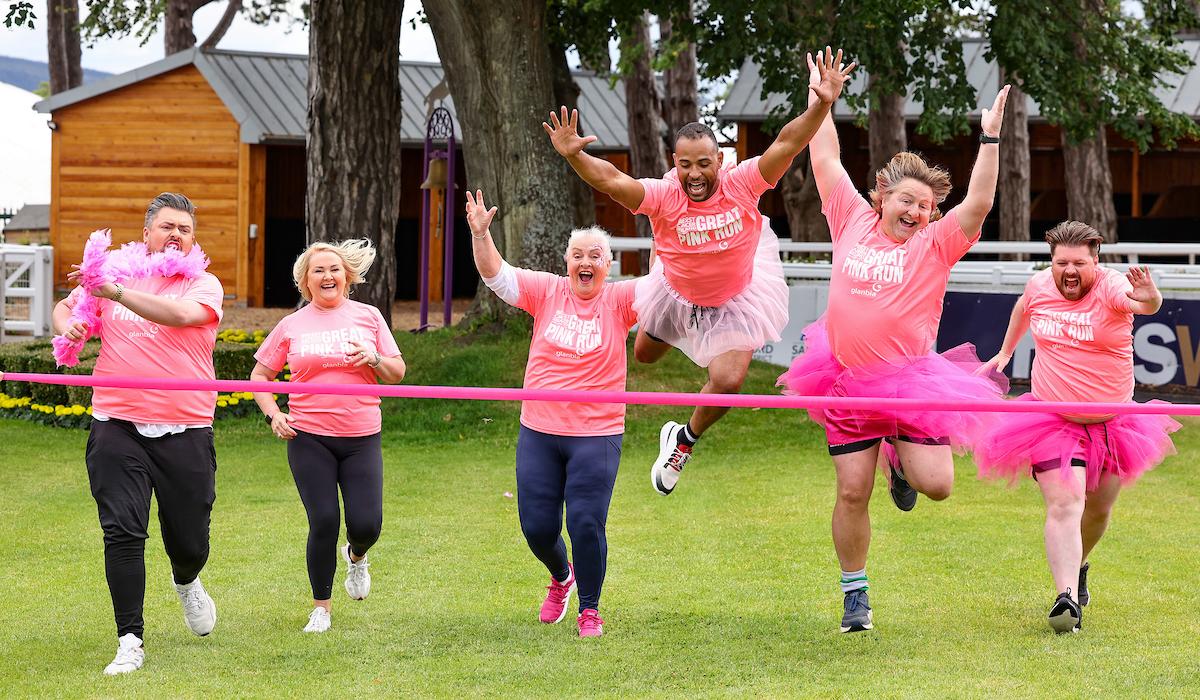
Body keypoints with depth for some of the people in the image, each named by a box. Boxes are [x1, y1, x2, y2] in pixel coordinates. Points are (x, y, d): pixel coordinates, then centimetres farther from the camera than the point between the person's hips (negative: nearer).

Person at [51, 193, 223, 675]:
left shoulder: (204, 286, 3)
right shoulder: (115, 274, 10)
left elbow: (180, 314, -20)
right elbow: (65, 308, 26)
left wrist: (116, 293, -28)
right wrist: (67, 325, 1)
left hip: (185, 432, -1)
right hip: (117, 428, 1)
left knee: (189, 540, 8)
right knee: (122, 533, -10)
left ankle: (186, 582, 45)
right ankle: (130, 643, -4)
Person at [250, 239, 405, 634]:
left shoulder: (368, 316, 7)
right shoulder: (291, 326, 6)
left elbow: (397, 374, 9)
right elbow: (259, 375, 14)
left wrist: (374, 359, -12)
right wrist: (273, 414, -2)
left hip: (361, 438, 1)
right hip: (309, 438, -1)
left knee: (367, 525, -7)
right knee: (323, 523, -7)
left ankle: (356, 556, 31)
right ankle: (321, 606, 13)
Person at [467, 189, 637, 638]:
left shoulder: (619, 300, -2)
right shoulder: (548, 291, 2)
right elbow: (496, 276, -4)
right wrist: (480, 235, -20)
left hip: (597, 435, -2)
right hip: (539, 432, 2)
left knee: (586, 524, -8)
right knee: (537, 526, 6)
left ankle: (589, 610, 11)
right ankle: (561, 576, 39)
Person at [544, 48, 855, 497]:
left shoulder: (742, 185, -29)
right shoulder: (663, 196, -30)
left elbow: (786, 144, -35)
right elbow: (610, 180, -42)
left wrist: (821, 106, -48)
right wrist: (574, 156, -60)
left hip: (736, 300, -2)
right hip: (677, 295, 2)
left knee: (728, 382, -12)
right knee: (644, 355, 23)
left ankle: (685, 441, 19)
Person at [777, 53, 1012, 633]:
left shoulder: (935, 244, -2)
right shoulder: (853, 221, 5)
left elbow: (979, 203, -15)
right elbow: (827, 162, 12)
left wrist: (990, 138, -20)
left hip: (913, 379, -1)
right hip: (847, 381, 1)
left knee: (936, 484, -11)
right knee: (852, 490, 1)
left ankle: (901, 459, 25)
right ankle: (854, 594, 17)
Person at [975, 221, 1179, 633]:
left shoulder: (1111, 287, -18)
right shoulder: (1039, 286, -4)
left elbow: (1145, 304, -42)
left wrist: (1149, 299, -66)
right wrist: (1005, 352, 30)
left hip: (1110, 422, 0)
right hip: (1052, 420, 0)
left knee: (1099, 507, 16)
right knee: (1063, 504, -17)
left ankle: (1076, 567, 46)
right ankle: (1067, 598, -27)